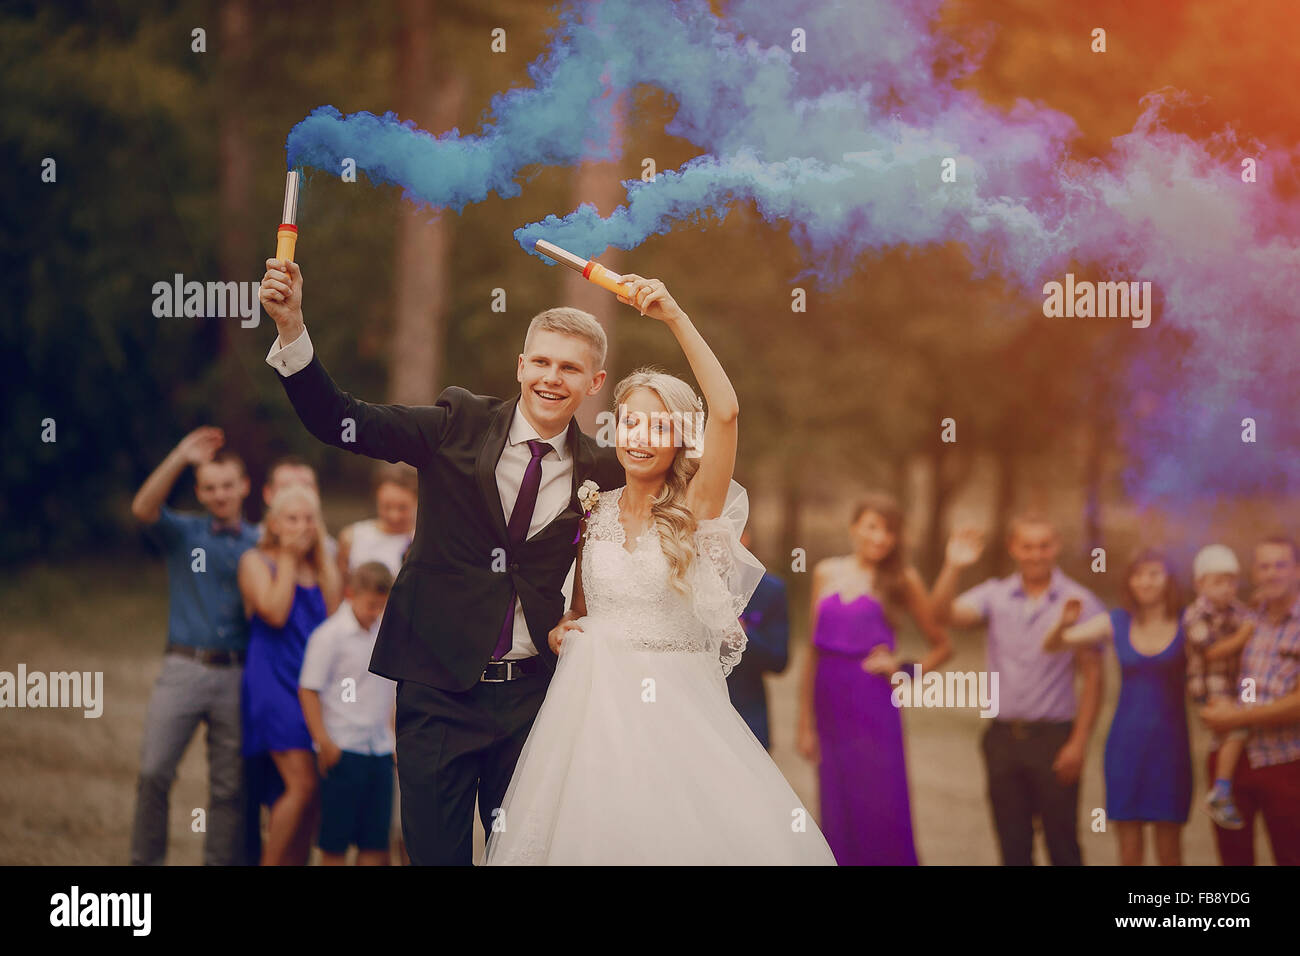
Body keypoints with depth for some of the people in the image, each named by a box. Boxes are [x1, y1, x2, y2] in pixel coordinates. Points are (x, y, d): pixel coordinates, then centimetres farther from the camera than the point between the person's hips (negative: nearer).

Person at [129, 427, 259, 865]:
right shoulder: (183, 533, 8)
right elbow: (143, 509, -13)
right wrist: (180, 458, -19)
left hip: (237, 675, 1)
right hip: (184, 668, -1)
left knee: (230, 786, 3)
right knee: (154, 771, -10)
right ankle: (145, 860, 0)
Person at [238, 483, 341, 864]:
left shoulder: (319, 566, 17)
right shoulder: (256, 561, 2)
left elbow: (337, 613, 1)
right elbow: (275, 612, -14)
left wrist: (321, 554, 2)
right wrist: (289, 558, -6)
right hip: (274, 683, -6)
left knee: (309, 791, 1)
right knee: (302, 783, -18)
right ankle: (270, 863, -10)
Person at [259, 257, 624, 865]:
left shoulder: (602, 473, 1)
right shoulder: (460, 425, -2)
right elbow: (337, 422, -9)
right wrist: (290, 327, -21)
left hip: (533, 694, 1)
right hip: (439, 686, -1)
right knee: (435, 850, 2)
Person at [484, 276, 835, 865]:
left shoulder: (696, 509, -2)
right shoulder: (596, 512, 10)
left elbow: (725, 411, -18)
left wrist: (675, 318, -20)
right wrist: (561, 629, 2)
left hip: (677, 703, -3)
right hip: (595, 699, 3)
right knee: (594, 832, -2)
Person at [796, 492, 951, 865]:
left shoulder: (901, 580, 2)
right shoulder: (827, 573, 9)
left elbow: (942, 645, 9)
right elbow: (814, 651, 10)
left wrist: (905, 670, -8)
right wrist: (805, 722, 8)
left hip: (874, 707, -3)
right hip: (831, 709, 3)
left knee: (881, 817, -5)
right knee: (837, 819, 5)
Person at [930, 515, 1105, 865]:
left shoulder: (1080, 602, -3)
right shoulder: (995, 596, 4)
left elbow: (1092, 676, -4)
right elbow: (944, 613, -11)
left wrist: (1079, 742, -10)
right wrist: (953, 568, -27)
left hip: (1054, 738, -3)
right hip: (1004, 737, 3)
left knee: (1062, 844, 1)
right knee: (1013, 846, 8)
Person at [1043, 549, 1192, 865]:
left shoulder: (1187, 625, -1)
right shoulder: (1116, 623, 5)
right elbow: (1051, 645, 3)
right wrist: (1064, 624, -16)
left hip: (1170, 744, -2)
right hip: (1125, 743, 2)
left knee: (1169, 848, 1)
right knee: (1129, 848, 3)